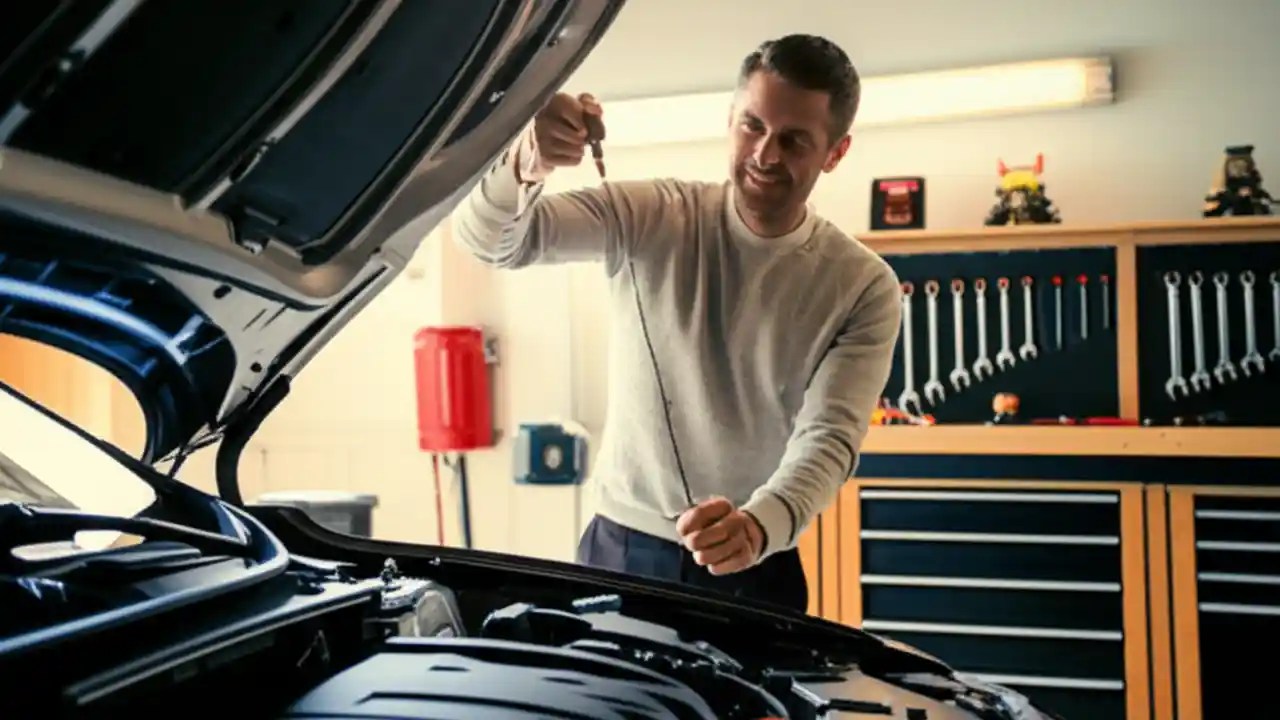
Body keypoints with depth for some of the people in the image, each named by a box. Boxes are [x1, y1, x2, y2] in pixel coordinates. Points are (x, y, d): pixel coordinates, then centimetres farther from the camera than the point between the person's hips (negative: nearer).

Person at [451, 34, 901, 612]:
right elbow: (490, 239, -17)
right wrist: (521, 167, -40)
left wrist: (758, 526, -38)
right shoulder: (649, 217, -7)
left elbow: (829, 439, -17)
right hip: (620, 546, 1)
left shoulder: (864, 287, -8)